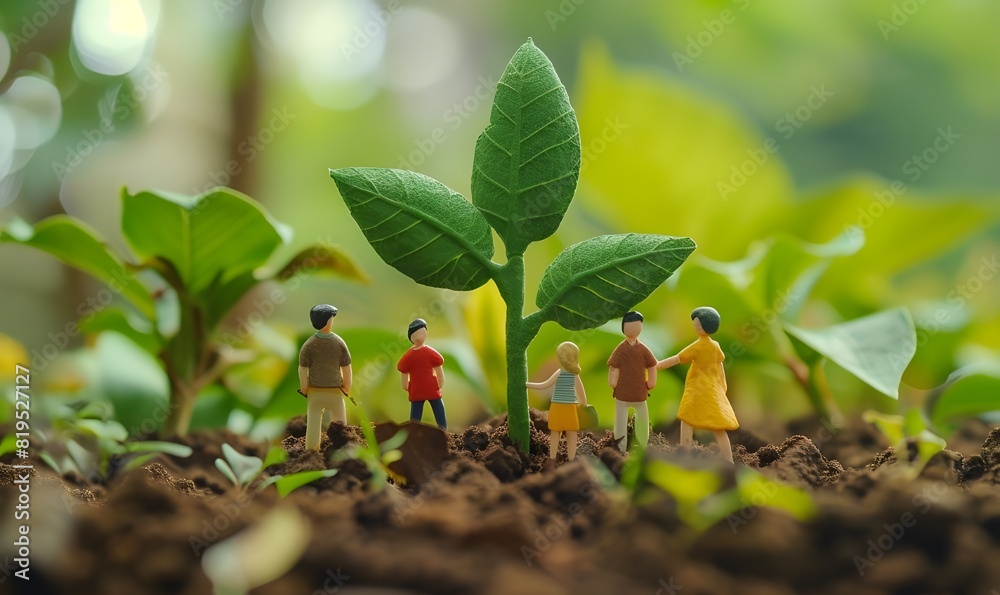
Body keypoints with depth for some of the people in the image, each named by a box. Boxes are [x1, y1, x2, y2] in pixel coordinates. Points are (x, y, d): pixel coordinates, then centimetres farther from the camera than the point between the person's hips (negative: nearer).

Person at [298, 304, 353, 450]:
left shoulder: (308, 345, -10)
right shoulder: (339, 343, -10)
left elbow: (302, 371, -9)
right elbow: (347, 370, -7)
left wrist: (305, 390, 4)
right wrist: (346, 389, 7)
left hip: (315, 393, 1)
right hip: (335, 393, 0)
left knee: (313, 426, 7)